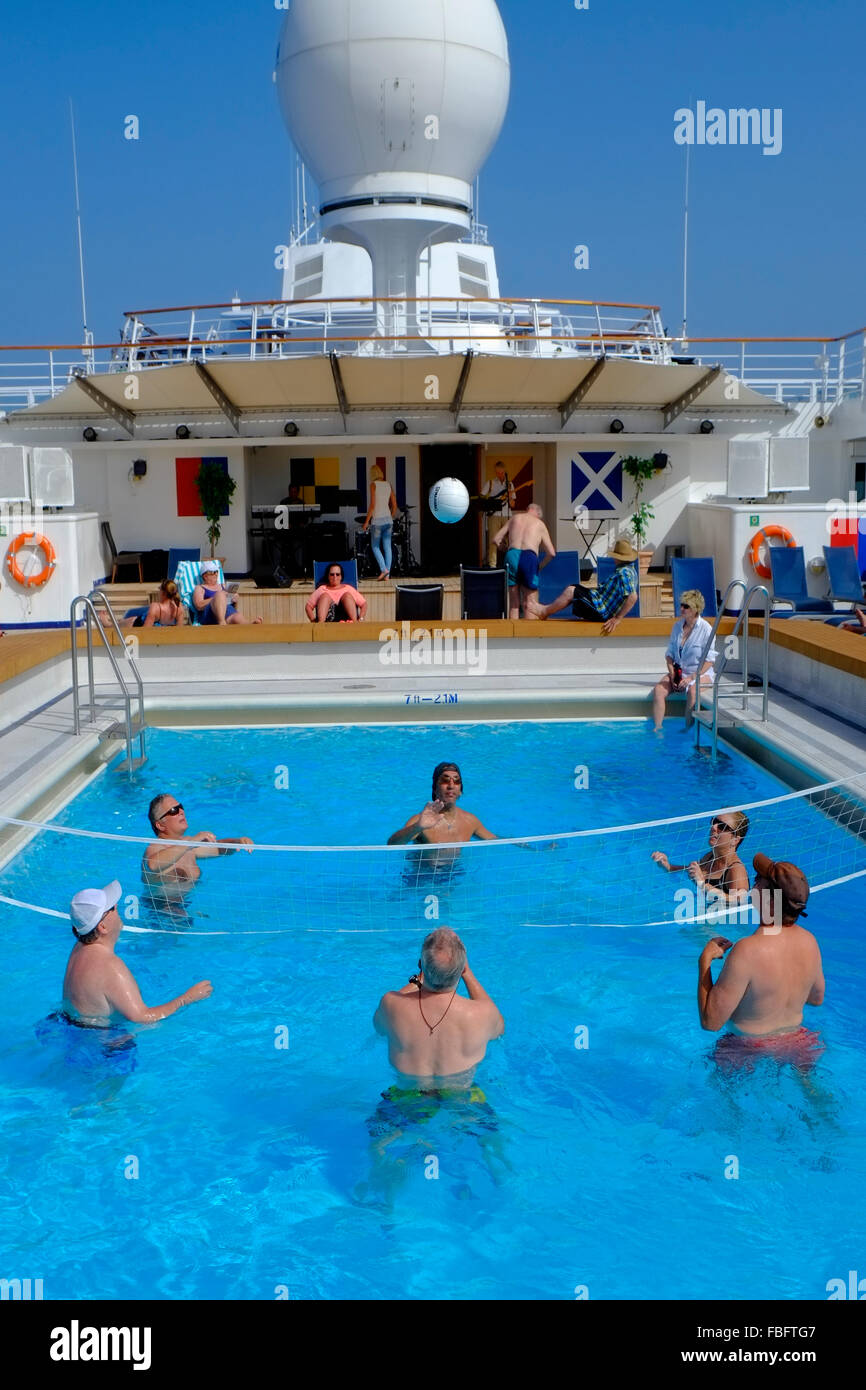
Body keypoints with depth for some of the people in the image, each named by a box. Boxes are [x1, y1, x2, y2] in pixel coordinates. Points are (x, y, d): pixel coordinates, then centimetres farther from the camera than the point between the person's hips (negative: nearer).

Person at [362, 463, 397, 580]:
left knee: (375, 547, 6)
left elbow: (372, 505, -14)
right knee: (387, 547, 7)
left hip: (377, 520, -5)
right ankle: (387, 574, 7)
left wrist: (366, 521, -9)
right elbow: (394, 505, 9)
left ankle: (383, 569, -10)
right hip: (388, 519, 5)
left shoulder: (374, 485, -8)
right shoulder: (388, 484, 8)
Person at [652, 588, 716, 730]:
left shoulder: (706, 629, -10)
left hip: (701, 673, -5)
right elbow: (670, 653, 10)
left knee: (692, 691, -36)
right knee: (658, 691, -21)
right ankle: (657, 729, -21)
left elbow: (709, 660, -11)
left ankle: (688, 728, -26)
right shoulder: (677, 626, 6)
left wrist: (691, 678, -19)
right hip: (678, 671, 5)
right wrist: (672, 674, -6)